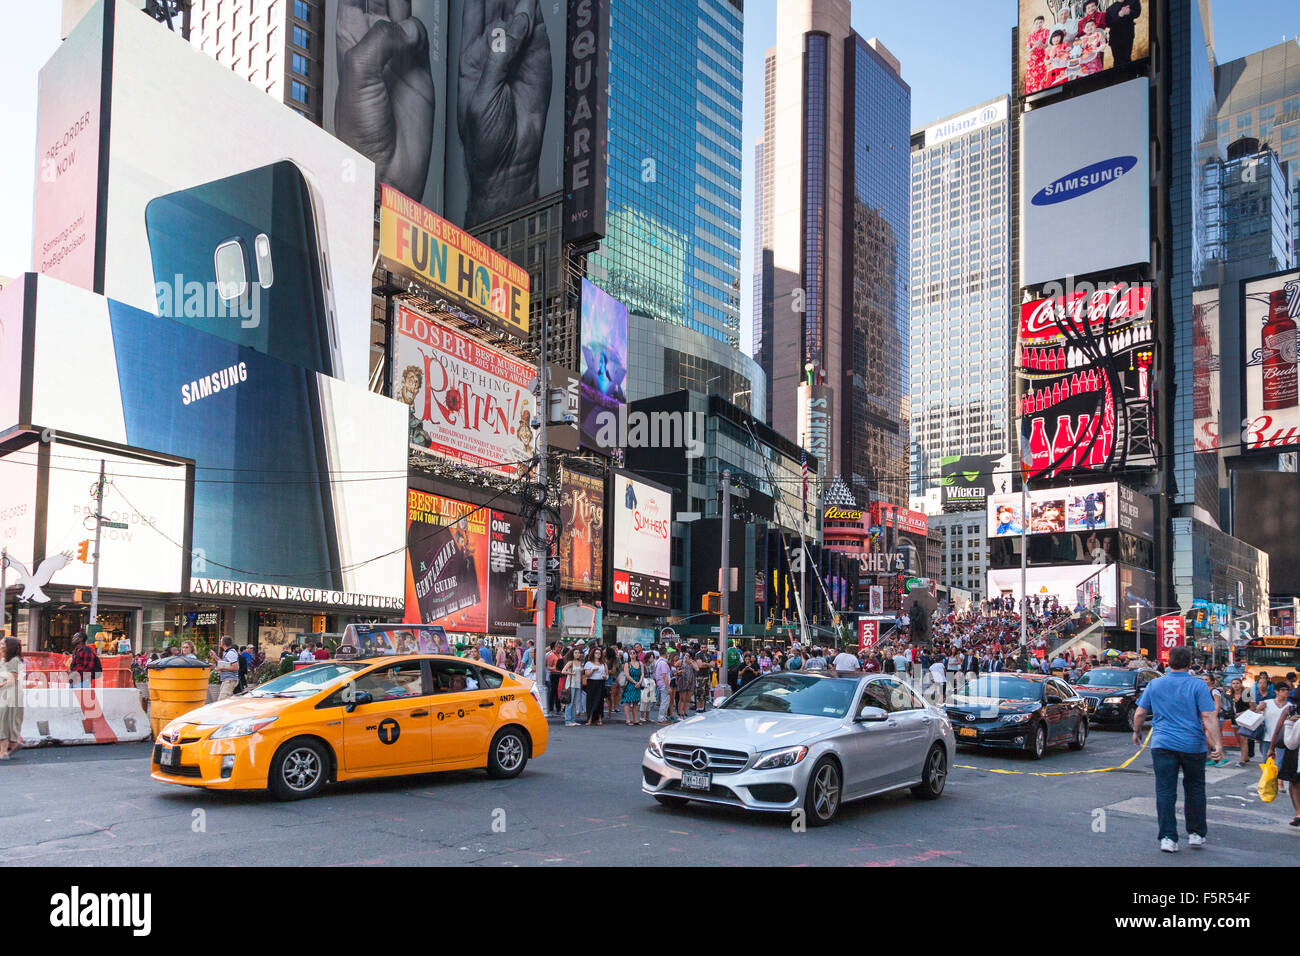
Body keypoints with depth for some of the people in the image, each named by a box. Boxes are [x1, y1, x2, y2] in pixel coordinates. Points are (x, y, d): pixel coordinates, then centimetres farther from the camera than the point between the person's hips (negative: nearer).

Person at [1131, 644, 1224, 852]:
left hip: (1162, 745, 1)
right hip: (1193, 746, -1)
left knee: (1165, 792, 1)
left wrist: (1137, 732, 25)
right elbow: (1208, 718, -11)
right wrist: (1218, 745, -12)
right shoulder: (1198, 686, -4)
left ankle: (1167, 837, -3)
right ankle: (1196, 834, 24)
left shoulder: (1154, 685, 4)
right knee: (1194, 789, 16)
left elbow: (1139, 713, 9)